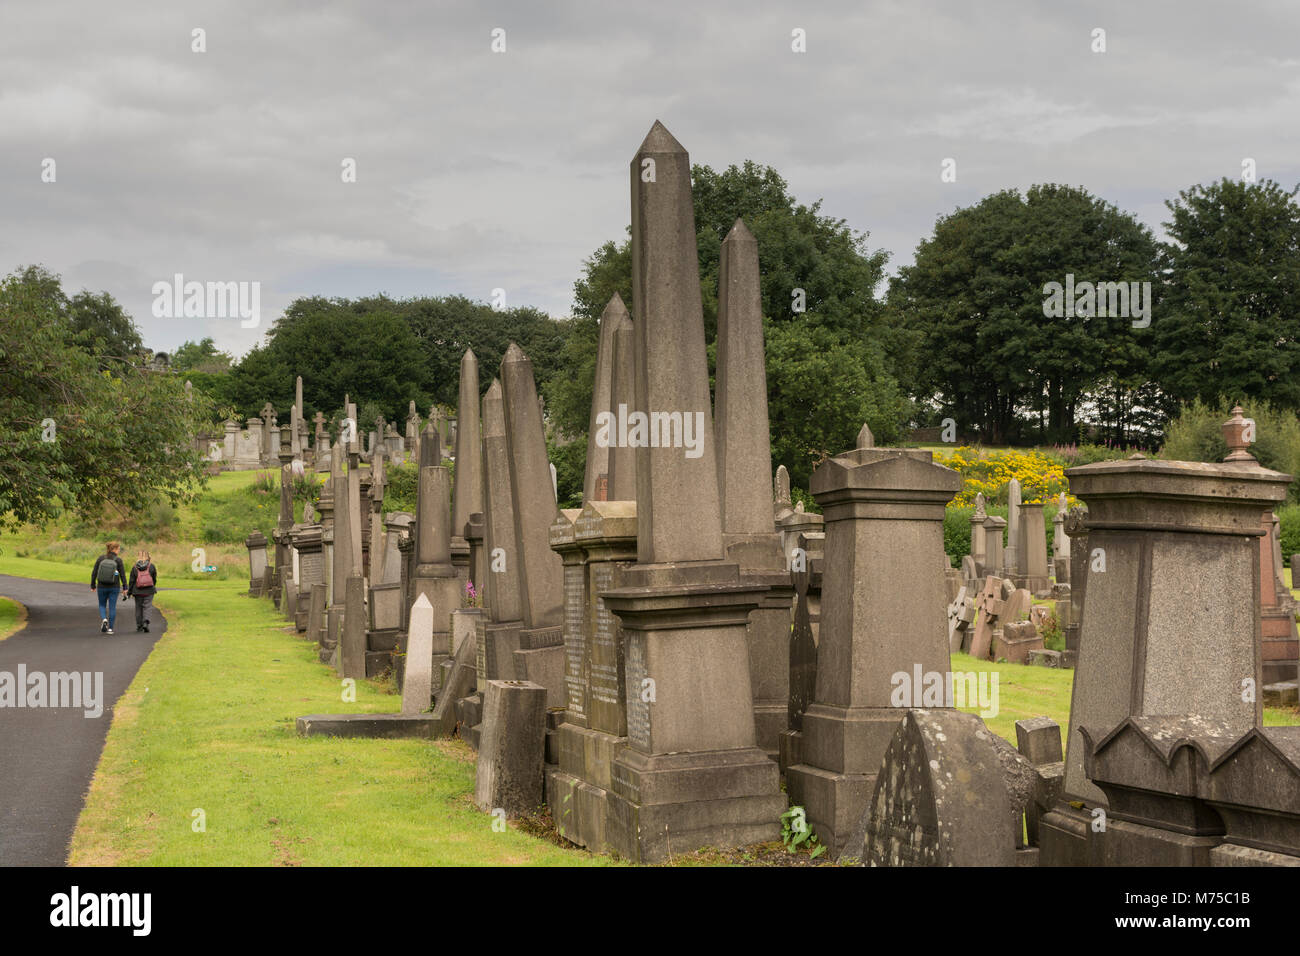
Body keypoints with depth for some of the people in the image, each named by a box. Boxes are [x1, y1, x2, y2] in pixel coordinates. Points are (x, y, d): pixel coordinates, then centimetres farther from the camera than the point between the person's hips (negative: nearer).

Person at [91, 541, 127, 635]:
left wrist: (93, 585, 8)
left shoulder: (101, 558, -5)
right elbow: (122, 574, -8)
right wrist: (124, 587, 1)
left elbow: (94, 572, -2)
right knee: (112, 607, 8)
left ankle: (104, 619, -9)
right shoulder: (118, 560, -10)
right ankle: (110, 628, 8)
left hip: (102, 587, 1)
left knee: (102, 605, 18)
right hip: (114, 587, -1)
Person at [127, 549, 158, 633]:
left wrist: (129, 591, 8)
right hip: (149, 591, -1)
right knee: (147, 607, 0)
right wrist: (153, 587, 24)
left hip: (138, 591, 1)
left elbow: (131, 581, 0)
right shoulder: (151, 566, -2)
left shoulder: (134, 567, -1)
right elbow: (154, 578, 5)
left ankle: (139, 626, 17)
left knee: (139, 608, 12)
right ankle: (145, 622, -21)